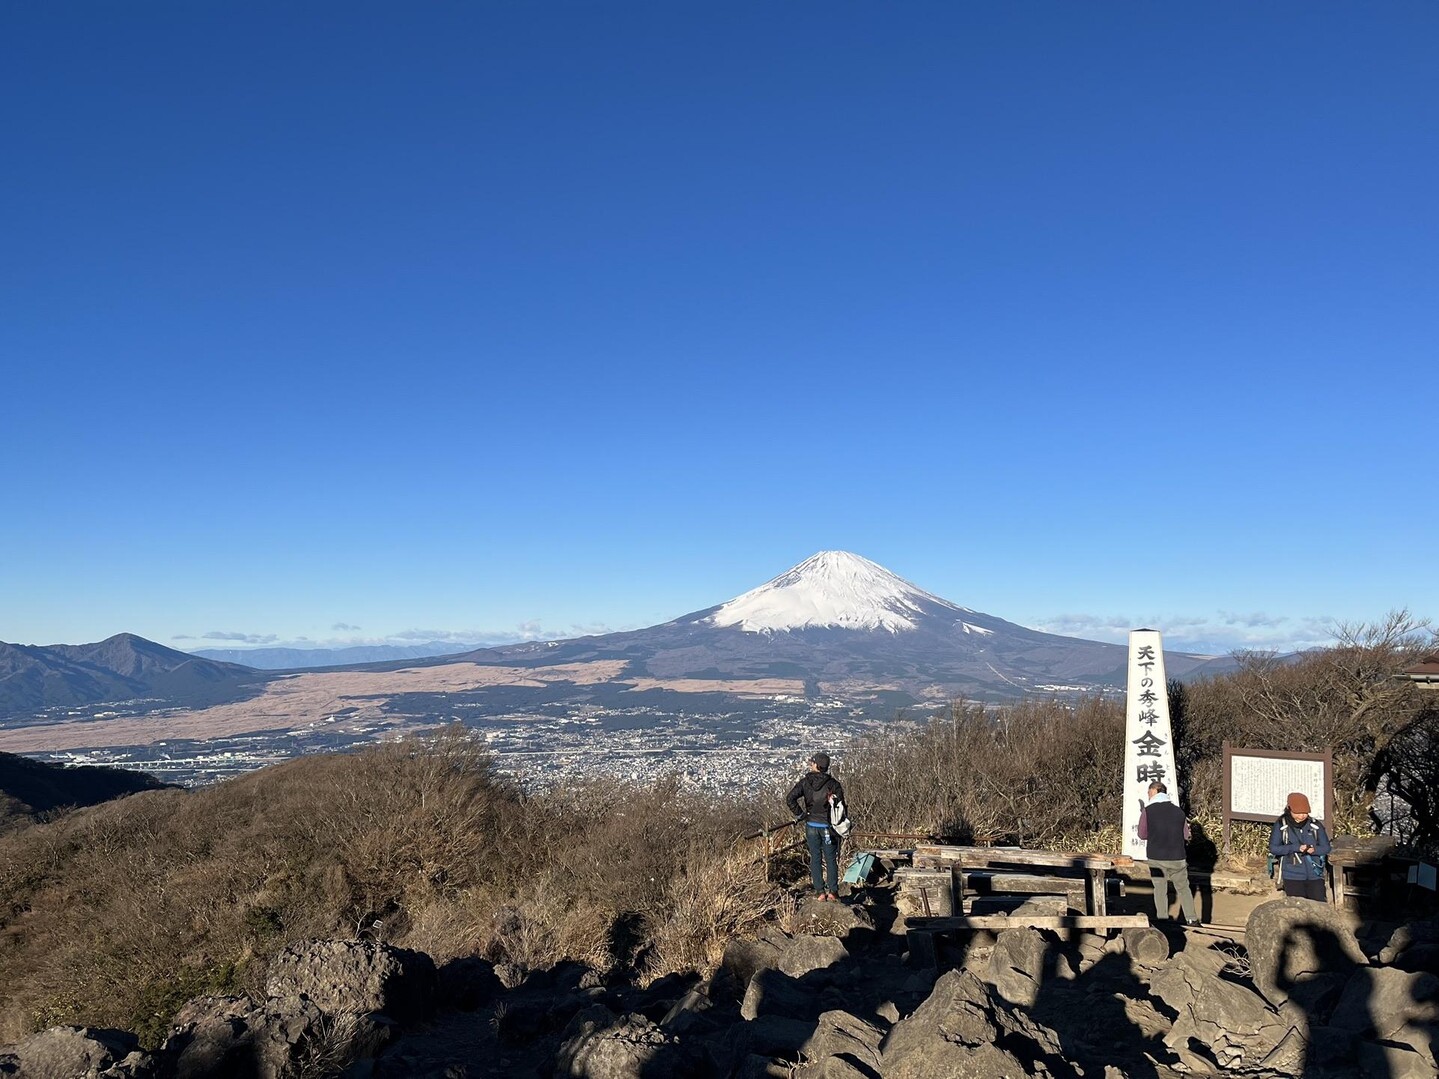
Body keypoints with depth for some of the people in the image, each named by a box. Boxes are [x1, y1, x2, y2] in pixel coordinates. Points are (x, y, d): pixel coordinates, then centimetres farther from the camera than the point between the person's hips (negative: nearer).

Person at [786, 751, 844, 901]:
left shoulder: (805, 782, -6)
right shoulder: (833, 783, -8)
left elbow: (790, 799, -12)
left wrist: (800, 813, 0)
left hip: (811, 825, 1)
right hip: (828, 826, -1)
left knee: (815, 858, 9)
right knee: (830, 858, 8)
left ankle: (820, 891, 9)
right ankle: (832, 891, 9)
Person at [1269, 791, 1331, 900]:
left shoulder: (1316, 825, 1)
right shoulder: (1281, 825, -4)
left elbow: (1326, 847, 5)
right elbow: (1273, 848, -7)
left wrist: (1314, 850, -18)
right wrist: (1296, 848, -19)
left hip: (1315, 875, 2)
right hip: (1292, 877, -2)